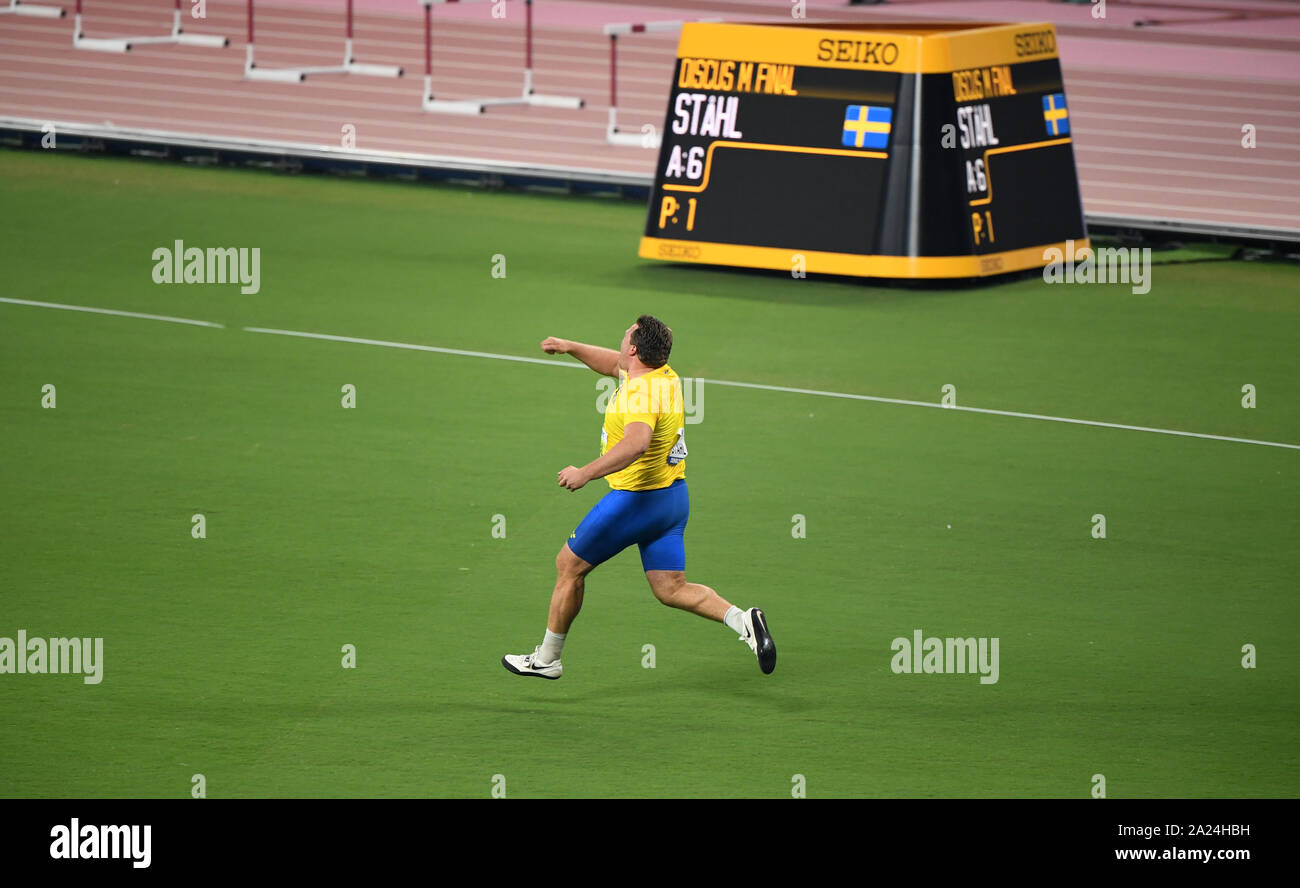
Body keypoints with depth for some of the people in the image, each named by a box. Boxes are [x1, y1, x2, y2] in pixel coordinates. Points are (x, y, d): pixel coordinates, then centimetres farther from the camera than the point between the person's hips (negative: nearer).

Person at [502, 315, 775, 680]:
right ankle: (742, 620, -13)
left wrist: (586, 473, -48)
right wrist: (571, 347, 20)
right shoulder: (664, 375, 4)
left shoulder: (641, 393, -25)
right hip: (674, 496, 9)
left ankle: (546, 659, 19)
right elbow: (615, 365, 26)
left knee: (569, 565, 9)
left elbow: (637, 444, -45)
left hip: (637, 498, -9)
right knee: (672, 589, 9)